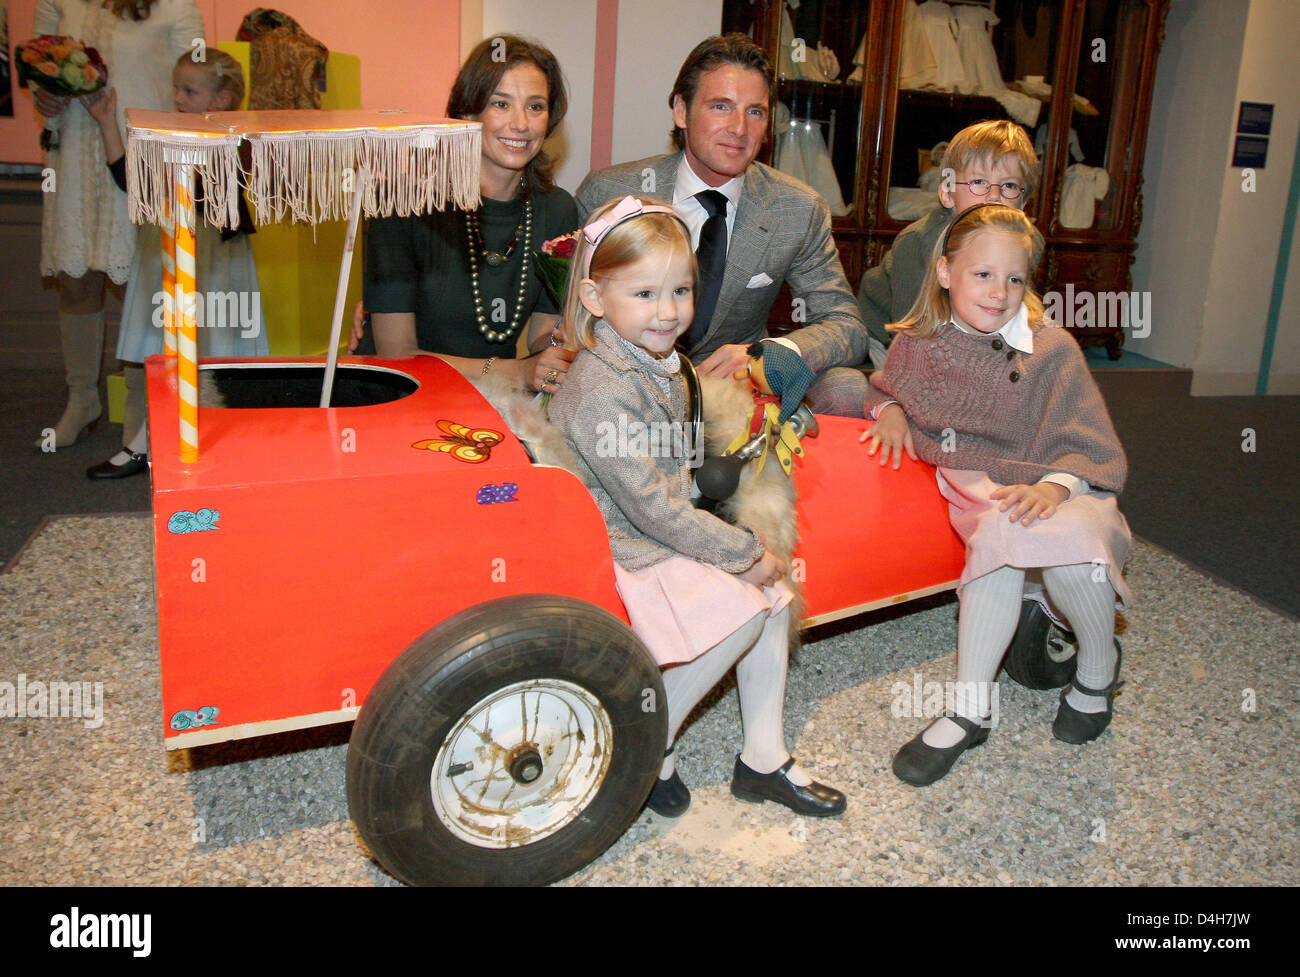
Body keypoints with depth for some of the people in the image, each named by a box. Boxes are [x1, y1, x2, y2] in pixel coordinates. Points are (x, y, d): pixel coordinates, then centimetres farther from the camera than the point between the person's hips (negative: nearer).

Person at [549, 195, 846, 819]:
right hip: (618, 553, -9)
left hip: (660, 535, 9)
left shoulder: (659, 361, 5)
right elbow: (652, 508, -25)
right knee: (738, 613, -20)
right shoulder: (604, 393, -26)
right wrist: (745, 552, -16)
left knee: (775, 594, 2)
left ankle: (763, 757, 13)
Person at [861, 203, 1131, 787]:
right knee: (1001, 533, -36)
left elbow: (1088, 448, -6)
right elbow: (884, 385, 28)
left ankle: (1099, 669, -2)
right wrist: (889, 408, 3)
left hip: (1041, 483, -1)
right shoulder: (917, 342, 6)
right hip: (971, 485, 1)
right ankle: (970, 710, -28)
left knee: (1068, 539, -36)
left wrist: (1053, 485, -26)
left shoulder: (1051, 351, -2)